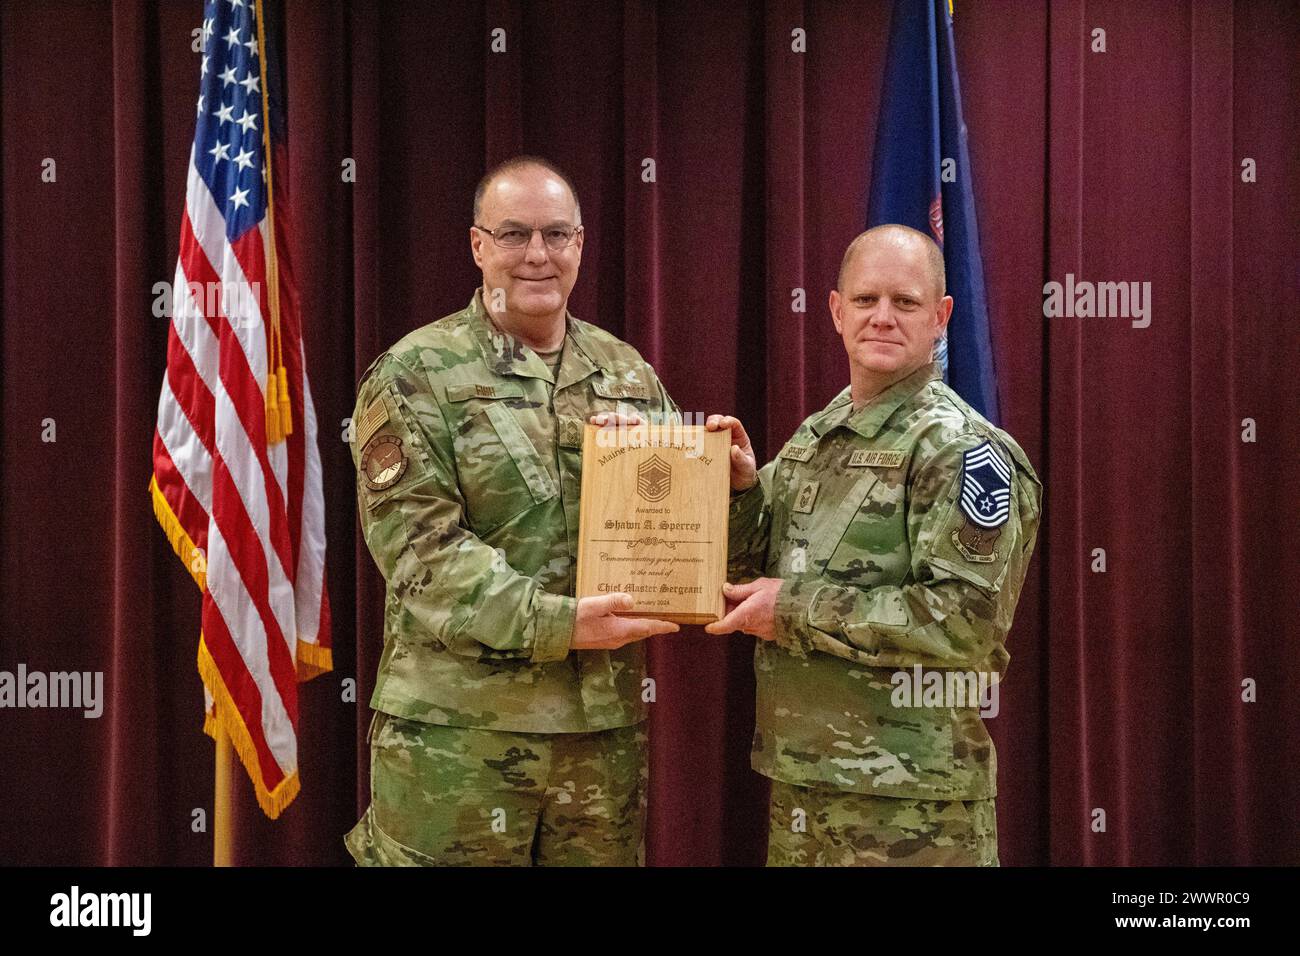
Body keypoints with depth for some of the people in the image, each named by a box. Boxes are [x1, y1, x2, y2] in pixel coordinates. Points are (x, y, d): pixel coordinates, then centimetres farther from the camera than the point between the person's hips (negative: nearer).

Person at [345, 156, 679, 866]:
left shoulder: (629, 376, 11)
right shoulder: (415, 374, -3)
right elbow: (418, 545, -13)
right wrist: (557, 622, -21)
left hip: (604, 720, 5)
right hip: (455, 727, -4)